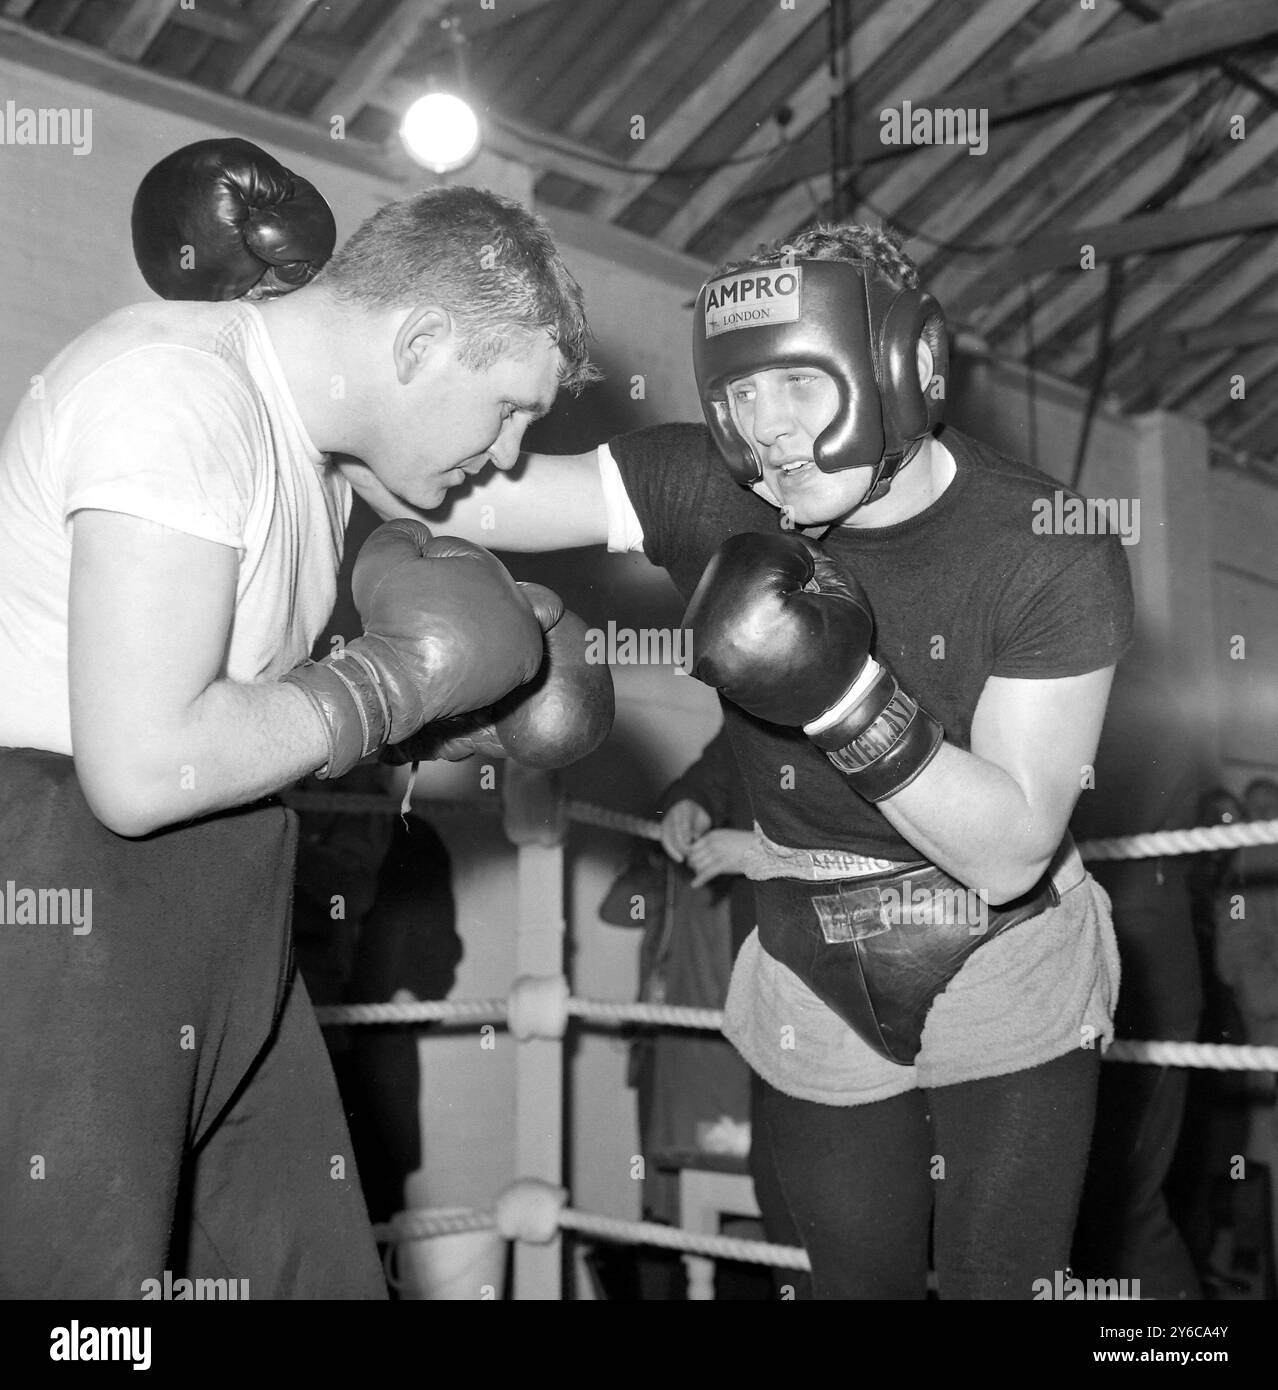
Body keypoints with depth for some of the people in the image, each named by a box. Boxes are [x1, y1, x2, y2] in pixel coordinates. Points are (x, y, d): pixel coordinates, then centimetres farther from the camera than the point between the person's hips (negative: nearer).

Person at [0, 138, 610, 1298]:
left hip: (218, 922, 9)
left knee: (314, 1269, 10)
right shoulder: (176, 385, -17)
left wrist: (483, 681, 4)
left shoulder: (305, 434, 13)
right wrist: (407, 676, -13)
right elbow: (141, 769, -24)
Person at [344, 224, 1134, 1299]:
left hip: (1016, 1005, -2)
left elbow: (1010, 852, -24)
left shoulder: (1049, 548, -21)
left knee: (1004, 1283, 9)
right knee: (861, 1279, 18)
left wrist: (849, 699, -38)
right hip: (818, 1011, 2)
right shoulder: (706, 493, -15)